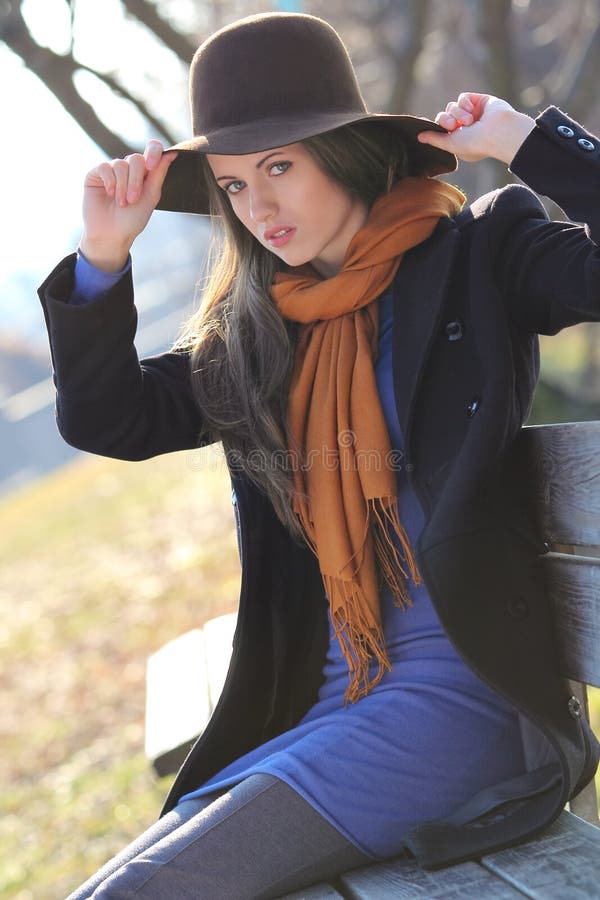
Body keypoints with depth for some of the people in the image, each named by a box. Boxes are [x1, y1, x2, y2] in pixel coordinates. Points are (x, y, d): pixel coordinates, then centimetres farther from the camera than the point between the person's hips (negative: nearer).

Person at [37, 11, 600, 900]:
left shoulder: (480, 253, -1)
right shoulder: (251, 328, 13)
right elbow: (105, 418, 12)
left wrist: (528, 142, -12)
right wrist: (104, 254, 2)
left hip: (462, 695, -6)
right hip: (327, 704, 6)